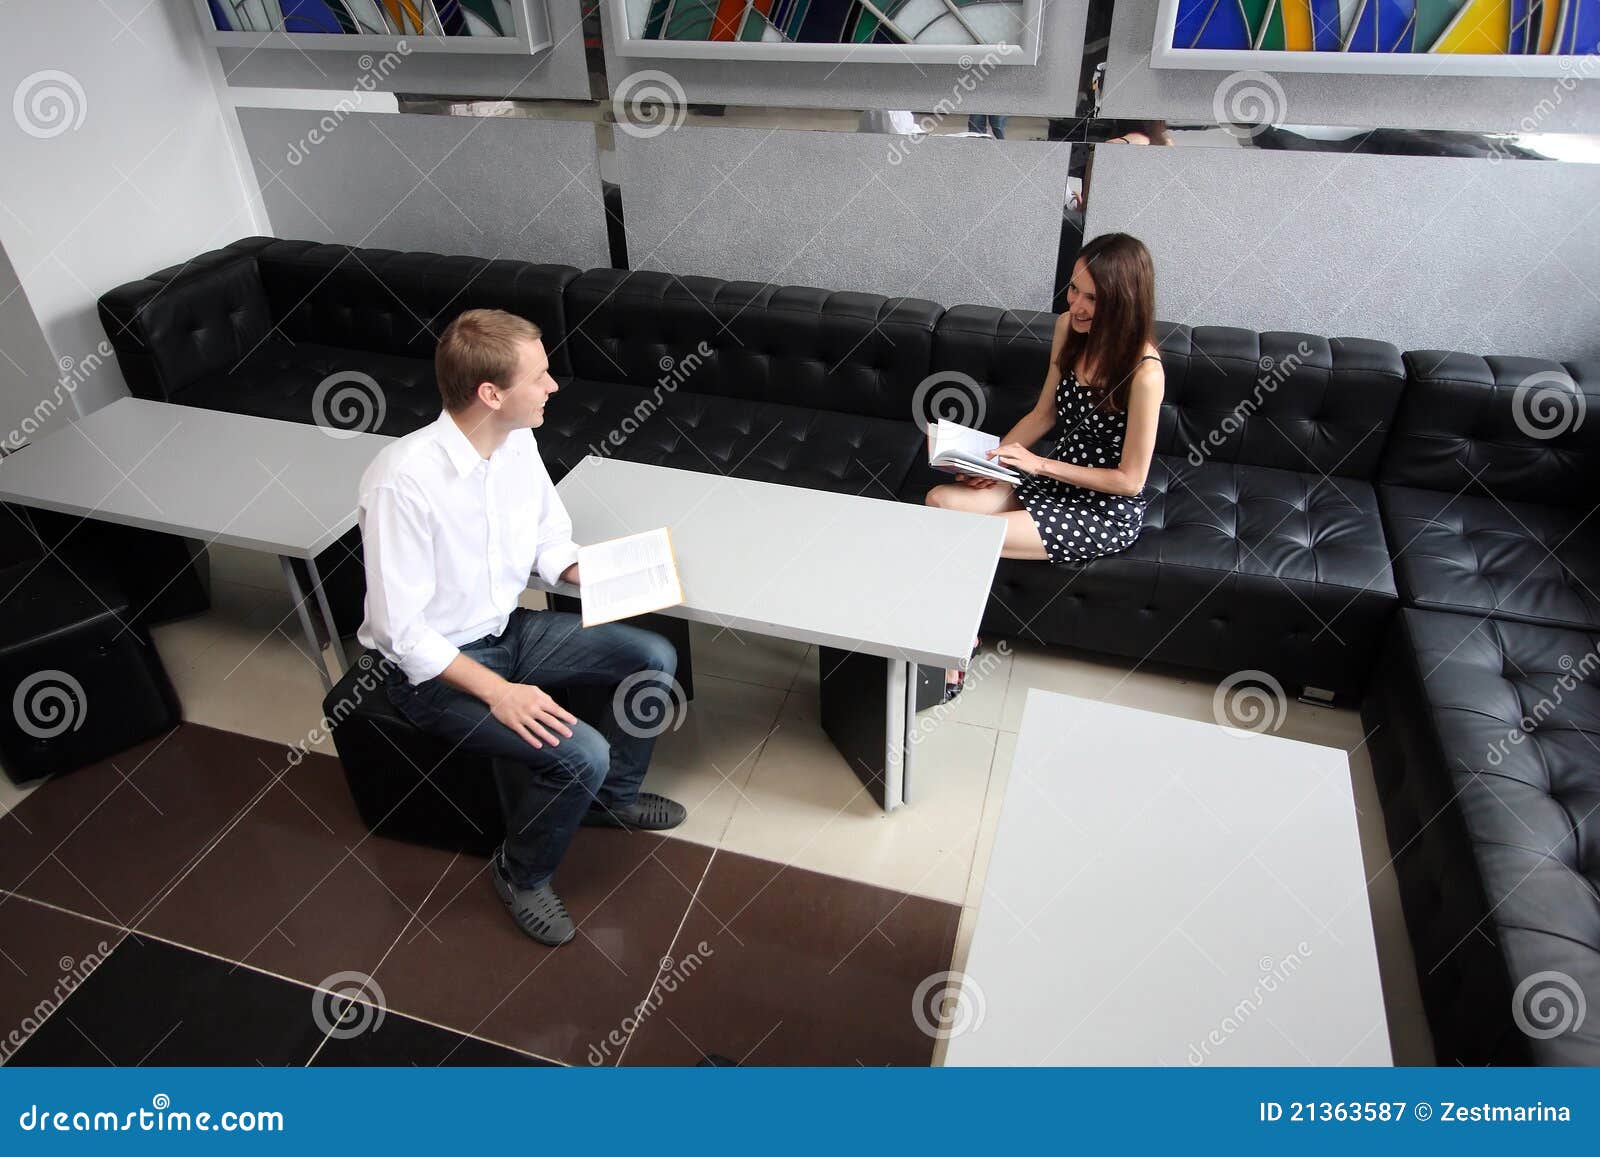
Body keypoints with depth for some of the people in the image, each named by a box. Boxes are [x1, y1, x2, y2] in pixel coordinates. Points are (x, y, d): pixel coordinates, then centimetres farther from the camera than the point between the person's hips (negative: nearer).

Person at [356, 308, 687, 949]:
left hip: (510, 628, 7)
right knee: (580, 753, -23)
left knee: (655, 658, -1)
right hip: (434, 667, -7)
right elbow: (400, 630, -25)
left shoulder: (517, 442, -8)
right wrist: (498, 693, -29)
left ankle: (614, 795, 24)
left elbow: (552, 539, 8)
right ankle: (521, 873, 8)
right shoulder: (403, 481, -30)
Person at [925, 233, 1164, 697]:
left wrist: (1039, 464, -20)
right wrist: (992, 458, -5)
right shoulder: (1068, 328, -3)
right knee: (939, 500, -12)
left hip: (1108, 510, -7)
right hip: (1053, 481, 7)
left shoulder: (1144, 372, -25)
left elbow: (1130, 479, -19)